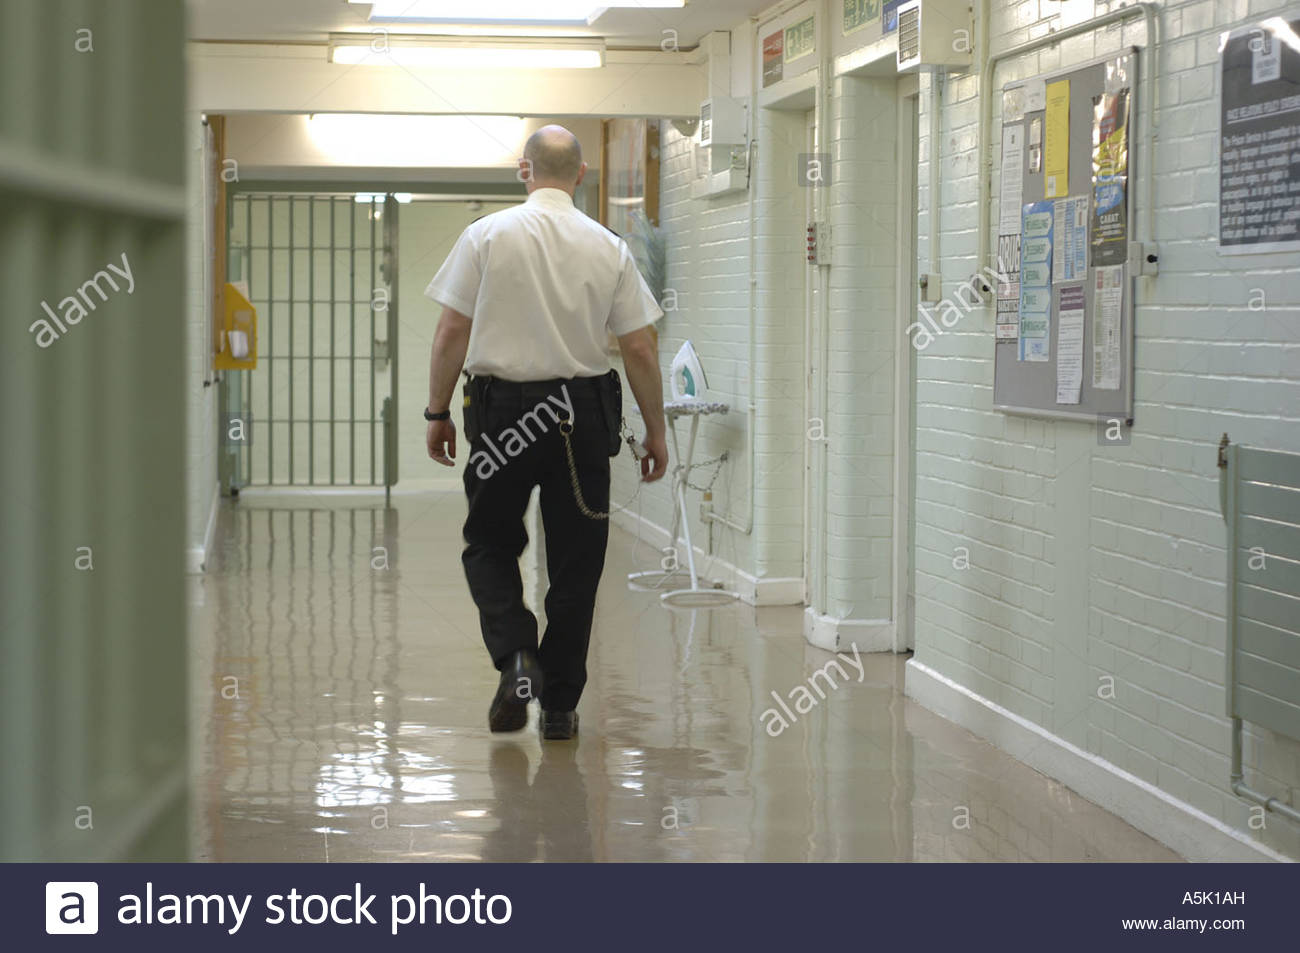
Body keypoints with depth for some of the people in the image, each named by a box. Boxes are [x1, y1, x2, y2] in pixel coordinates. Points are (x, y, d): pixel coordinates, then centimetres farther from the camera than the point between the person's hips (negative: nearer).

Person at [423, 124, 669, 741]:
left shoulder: (486, 235, -4)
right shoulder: (609, 249, 0)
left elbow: (451, 333, -5)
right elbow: (639, 350, 1)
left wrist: (437, 413, 5)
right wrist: (656, 432, 10)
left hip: (501, 411, -1)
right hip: (581, 415, 1)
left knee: (489, 544, 15)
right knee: (575, 562, 9)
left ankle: (515, 655, -8)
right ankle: (560, 707, 12)